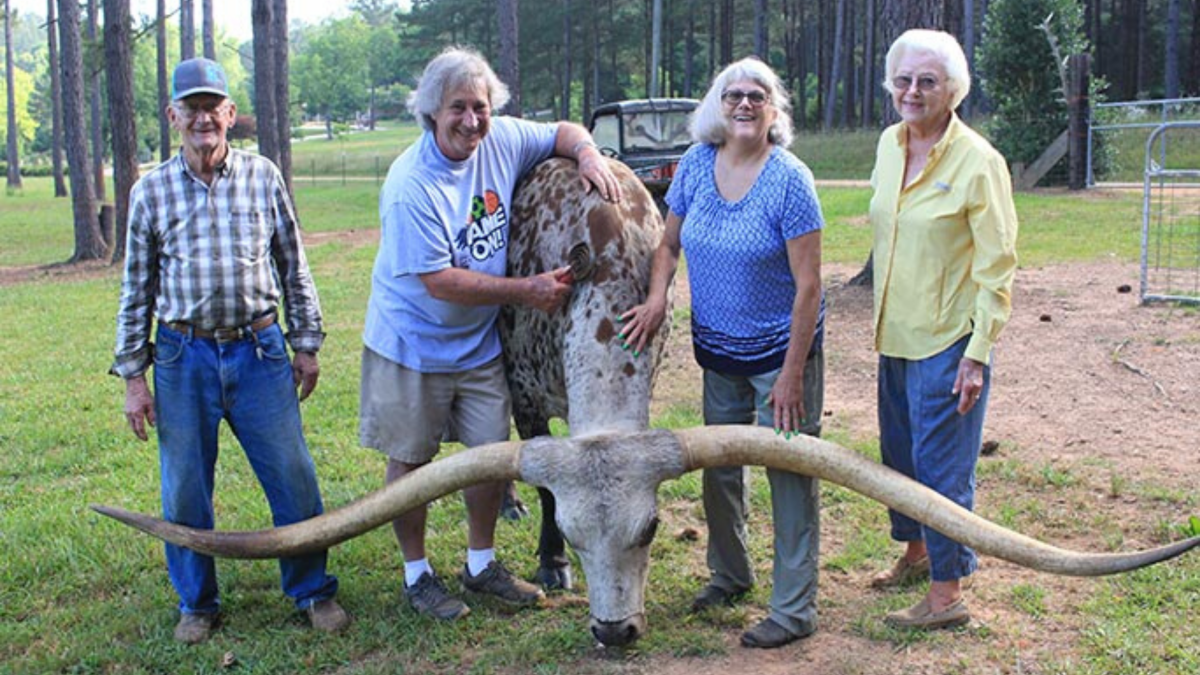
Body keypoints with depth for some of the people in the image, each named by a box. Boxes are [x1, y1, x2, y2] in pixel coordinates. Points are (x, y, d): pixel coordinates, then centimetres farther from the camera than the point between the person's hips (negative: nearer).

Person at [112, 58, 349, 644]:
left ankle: (313, 591, 23)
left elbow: (294, 268, 9)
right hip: (183, 358, 0)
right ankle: (197, 604, 28)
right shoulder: (151, 191, 2)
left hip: (259, 352, 0)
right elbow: (136, 291, 6)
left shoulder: (262, 177, 3)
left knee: (294, 480, 3)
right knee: (184, 491, 8)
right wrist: (133, 376, 3)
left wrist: (306, 344, 8)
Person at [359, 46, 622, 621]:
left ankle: (482, 564, 31)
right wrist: (526, 290, -23)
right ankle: (417, 575, 26)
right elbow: (440, 282, -25)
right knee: (410, 462, 8)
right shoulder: (411, 185, -24)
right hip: (412, 344, -5)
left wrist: (588, 154, -12)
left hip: (480, 343, 6)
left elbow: (564, 131, 11)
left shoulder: (502, 140, -7)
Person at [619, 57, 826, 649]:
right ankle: (730, 574, 39)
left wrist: (792, 374, -19)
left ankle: (795, 610, 12)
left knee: (789, 473, 0)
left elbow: (808, 284, -18)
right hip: (719, 350, 6)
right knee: (719, 466, 17)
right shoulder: (696, 164, -1)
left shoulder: (789, 179, -17)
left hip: (780, 349, -6)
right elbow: (669, 243, 10)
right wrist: (657, 295, -10)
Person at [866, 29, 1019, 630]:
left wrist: (978, 354, -17)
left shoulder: (978, 162, -15)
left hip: (947, 339, -7)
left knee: (942, 466, -1)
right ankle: (915, 554, 39)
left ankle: (947, 595, 12)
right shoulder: (889, 144, 6)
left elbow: (997, 265, -14)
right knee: (899, 452, 19)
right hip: (895, 334, 7)